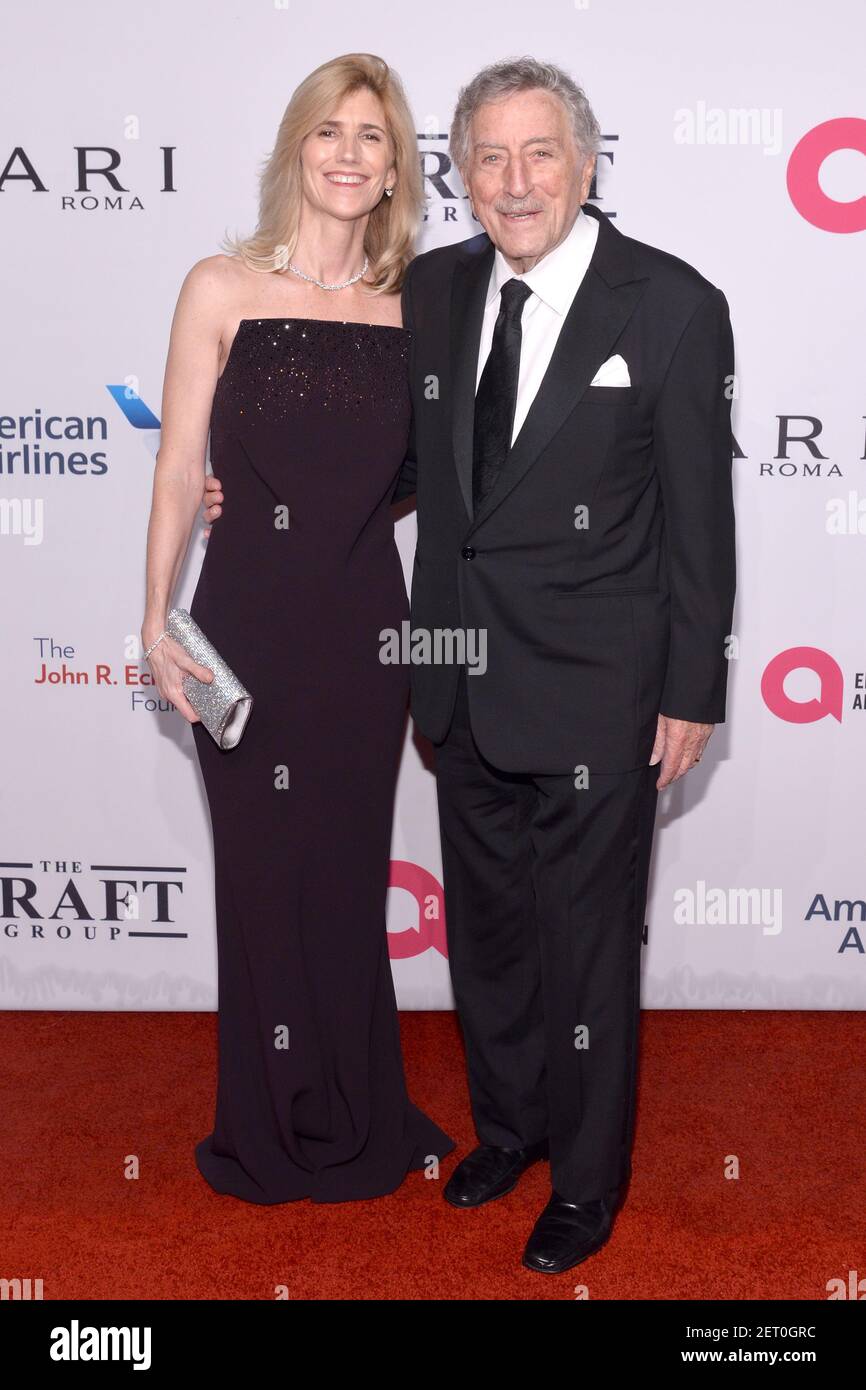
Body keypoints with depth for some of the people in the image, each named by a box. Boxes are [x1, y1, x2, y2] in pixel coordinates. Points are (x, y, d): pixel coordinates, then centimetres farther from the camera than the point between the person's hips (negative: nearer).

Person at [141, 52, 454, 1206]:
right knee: (265, 872, 8)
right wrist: (158, 618, -8)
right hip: (251, 617, -2)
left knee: (351, 872, 13)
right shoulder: (224, 288, -3)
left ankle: (357, 1121, 33)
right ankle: (273, 1133, 28)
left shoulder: (410, 308, 5)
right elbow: (179, 469, -4)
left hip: (366, 626, 3)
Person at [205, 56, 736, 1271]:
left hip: (593, 693, -5)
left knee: (585, 942, 9)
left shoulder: (671, 304, -11)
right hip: (466, 687, 5)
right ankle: (508, 1122, 45)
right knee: (484, 923, 20)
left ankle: (587, 1181, 31)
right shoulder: (434, 290, 3)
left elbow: (699, 517, -9)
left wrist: (693, 692, -9)